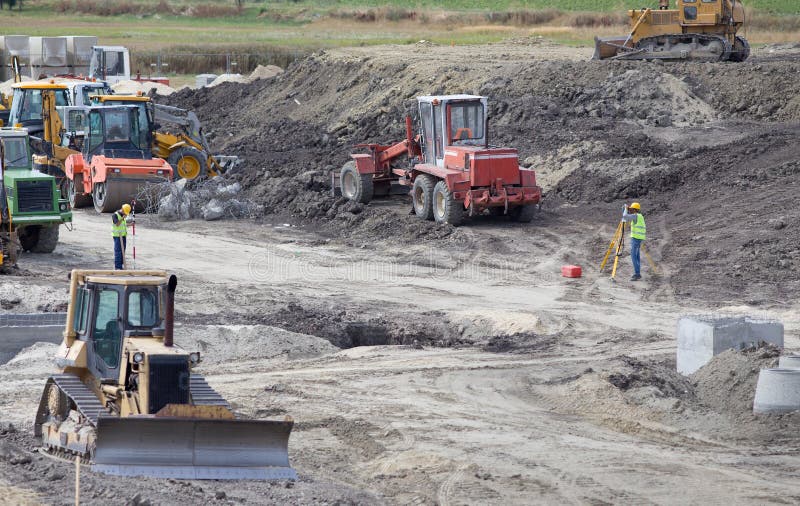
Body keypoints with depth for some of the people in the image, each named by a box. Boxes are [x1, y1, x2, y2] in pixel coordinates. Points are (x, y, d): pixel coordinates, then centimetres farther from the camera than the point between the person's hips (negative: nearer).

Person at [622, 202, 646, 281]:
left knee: (633, 256, -11)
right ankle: (637, 273, 16)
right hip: (640, 238, 10)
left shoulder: (636, 216, -12)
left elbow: (625, 216, -23)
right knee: (636, 255, 14)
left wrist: (626, 209, -4)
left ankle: (637, 274, -15)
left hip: (636, 238, -10)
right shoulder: (640, 216, 17)